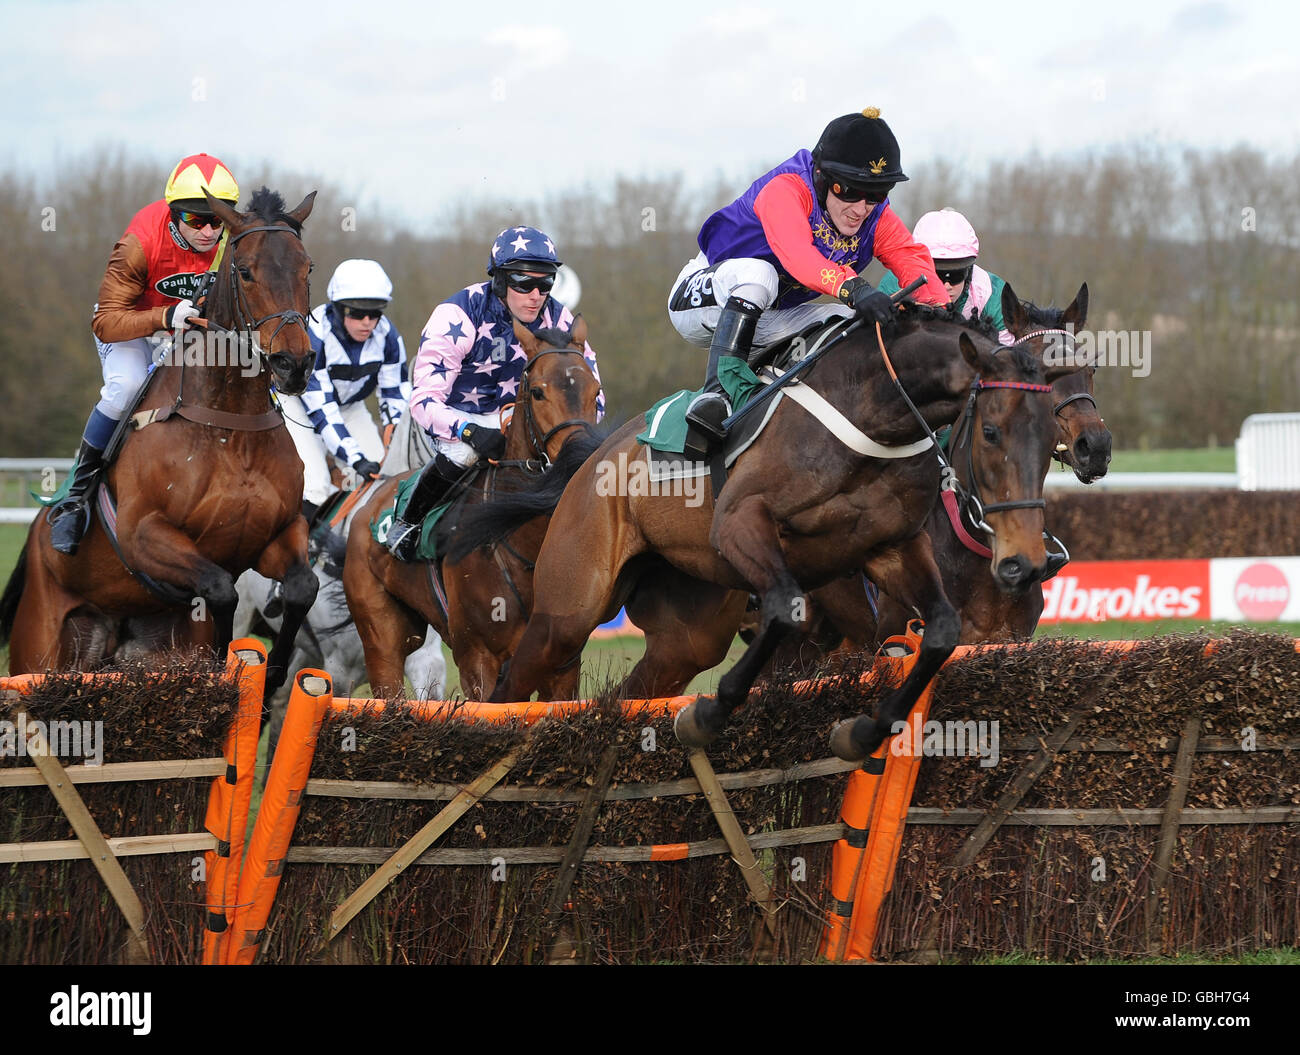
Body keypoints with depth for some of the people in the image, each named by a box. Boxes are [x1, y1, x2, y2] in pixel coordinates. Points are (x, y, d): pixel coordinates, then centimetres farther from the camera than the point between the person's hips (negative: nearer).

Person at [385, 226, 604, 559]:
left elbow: (591, 398, -5)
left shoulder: (557, 320, -11)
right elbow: (424, 402, -31)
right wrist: (471, 432, -49)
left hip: (517, 415, 5)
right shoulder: (457, 317, -26)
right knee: (462, 451, -36)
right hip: (458, 415, -5)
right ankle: (407, 522, -12)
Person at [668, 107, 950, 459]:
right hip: (699, 301, -7)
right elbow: (795, 252, -47)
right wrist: (853, 287, -64)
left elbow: (912, 259, -22)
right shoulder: (786, 190, -28)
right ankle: (715, 396, -44)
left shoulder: (876, 218, -7)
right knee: (757, 272, -38)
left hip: (760, 323, 7)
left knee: (861, 320, -13)